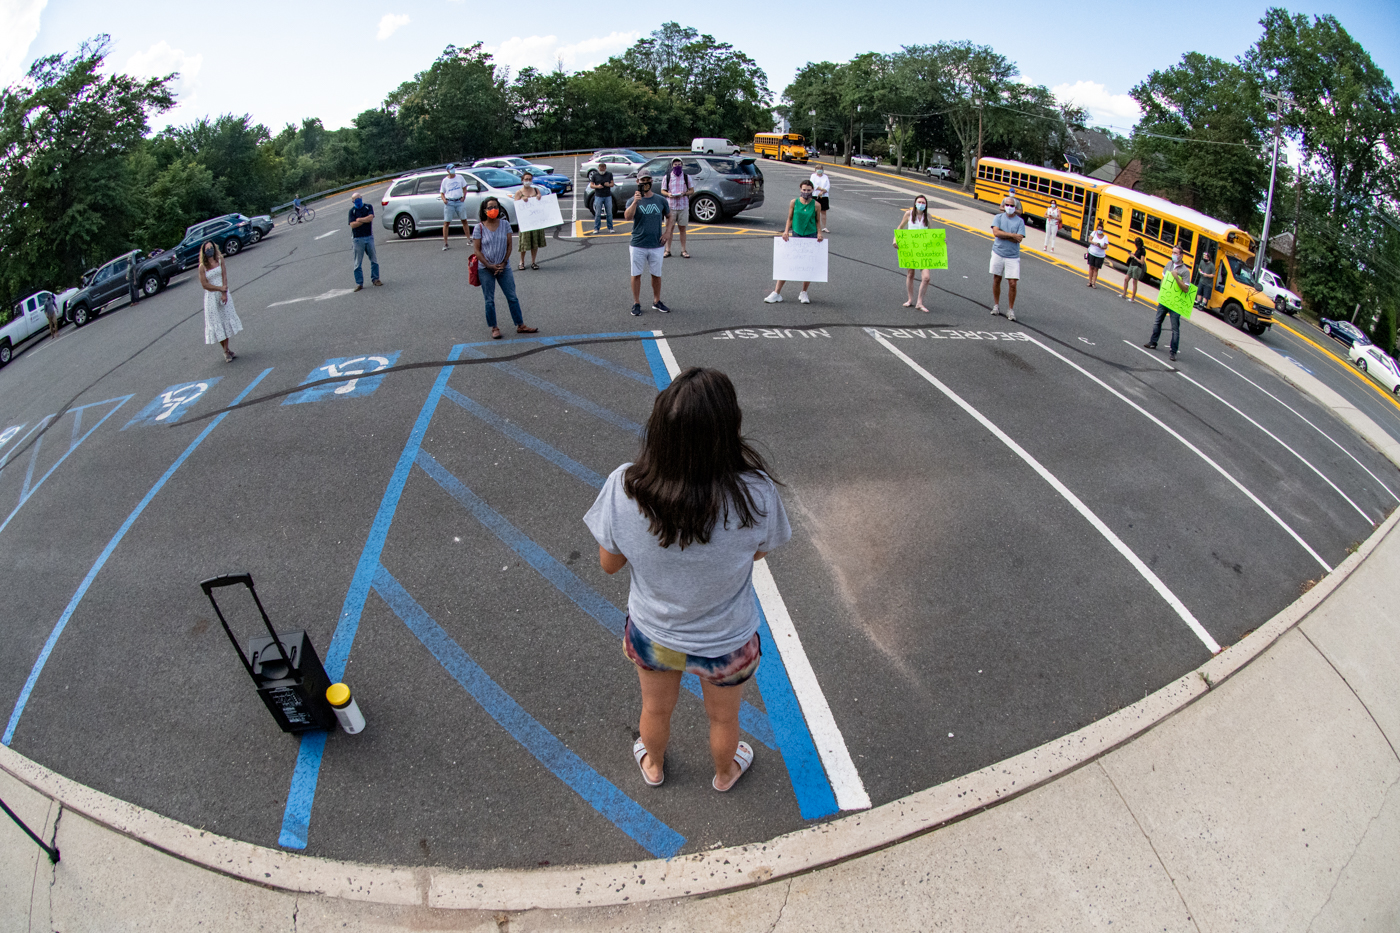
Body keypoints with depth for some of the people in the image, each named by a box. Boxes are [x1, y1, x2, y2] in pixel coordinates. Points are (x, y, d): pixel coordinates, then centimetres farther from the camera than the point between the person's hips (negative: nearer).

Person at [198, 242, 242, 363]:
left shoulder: (220, 260, 0)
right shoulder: (202, 267, -8)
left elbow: (224, 276, -4)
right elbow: (204, 284, -8)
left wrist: (224, 293, -13)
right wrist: (220, 288, -15)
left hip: (223, 293, 3)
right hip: (211, 297, -2)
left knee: (226, 319, 6)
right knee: (216, 322, 2)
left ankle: (227, 348, 17)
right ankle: (226, 350, 9)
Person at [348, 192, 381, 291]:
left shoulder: (368, 207, 6)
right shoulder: (352, 211, 2)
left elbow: (370, 217, -11)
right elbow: (352, 225, -9)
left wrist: (359, 219, -6)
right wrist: (365, 220, -9)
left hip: (369, 237, 1)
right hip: (358, 239, -1)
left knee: (374, 260, 6)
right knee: (358, 263, 0)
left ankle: (375, 279, 20)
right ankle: (359, 283, 5)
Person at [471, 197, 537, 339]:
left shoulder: (505, 224, 0)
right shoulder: (479, 228, -6)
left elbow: (509, 245, 2)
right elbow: (477, 250, -6)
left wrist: (504, 263, -8)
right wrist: (489, 266, -12)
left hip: (504, 267, 2)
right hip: (485, 269, -2)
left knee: (512, 297, 6)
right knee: (489, 300, 4)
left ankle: (520, 326, 14)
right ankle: (494, 328, 15)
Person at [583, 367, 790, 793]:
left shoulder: (623, 488, -32)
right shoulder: (755, 493, -35)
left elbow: (609, 563, -13)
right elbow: (758, 552, -12)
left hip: (650, 636, 1)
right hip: (727, 645, -1)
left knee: (655, 710, 35)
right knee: (723, 718, 33)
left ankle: (653, 766, 66)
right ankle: (725, 773, 65)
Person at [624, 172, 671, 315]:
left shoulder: (661, 200, 4)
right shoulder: (633, 201, -3)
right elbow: (627, 217, -21)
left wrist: (667, 233, 5)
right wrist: (635, 202, -34)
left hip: (657, 245, 2)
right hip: (638, 245, -2)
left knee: (656, 274, 10)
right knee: (636, 274, 4)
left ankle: (656, 302, 24)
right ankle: (636, 303, 13)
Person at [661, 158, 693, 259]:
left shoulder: (686, 177, 8)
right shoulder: (667, 177, 7)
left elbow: (692, 190, 9)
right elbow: (662, 190, 10)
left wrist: (684, 193, -12)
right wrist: (668, 194, -13)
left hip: (683, 206, 0)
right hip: (670, 206, 0)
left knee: (682, 228, 4)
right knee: (669, 229, 0)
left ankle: (683, 251, 9)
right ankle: (668, 250, 6)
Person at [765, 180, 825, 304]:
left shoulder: (816, 205, -1)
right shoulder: (794, 202, 0)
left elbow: (818, 221, 9)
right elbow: (790, 218, 8)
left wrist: (819, 233, -6)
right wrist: (786, 231, -4)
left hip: (811, 236, 0)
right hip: (795, 235, 0)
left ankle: (804, 293, 20)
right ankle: (777, 293, 2)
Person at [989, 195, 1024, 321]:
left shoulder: (1020, 221, -1)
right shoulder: (998, 217, 2)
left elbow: (1019, 239, -13)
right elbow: (996, 232, -15)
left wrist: (1002, 235, -14)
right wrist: (1012, 235, -16)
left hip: (1013, 256, -1)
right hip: (998, 253, 1)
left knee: (1012, 283, -5)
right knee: (997, 280, 10)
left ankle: (1010, 310, 6)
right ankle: (996, 305, 26)